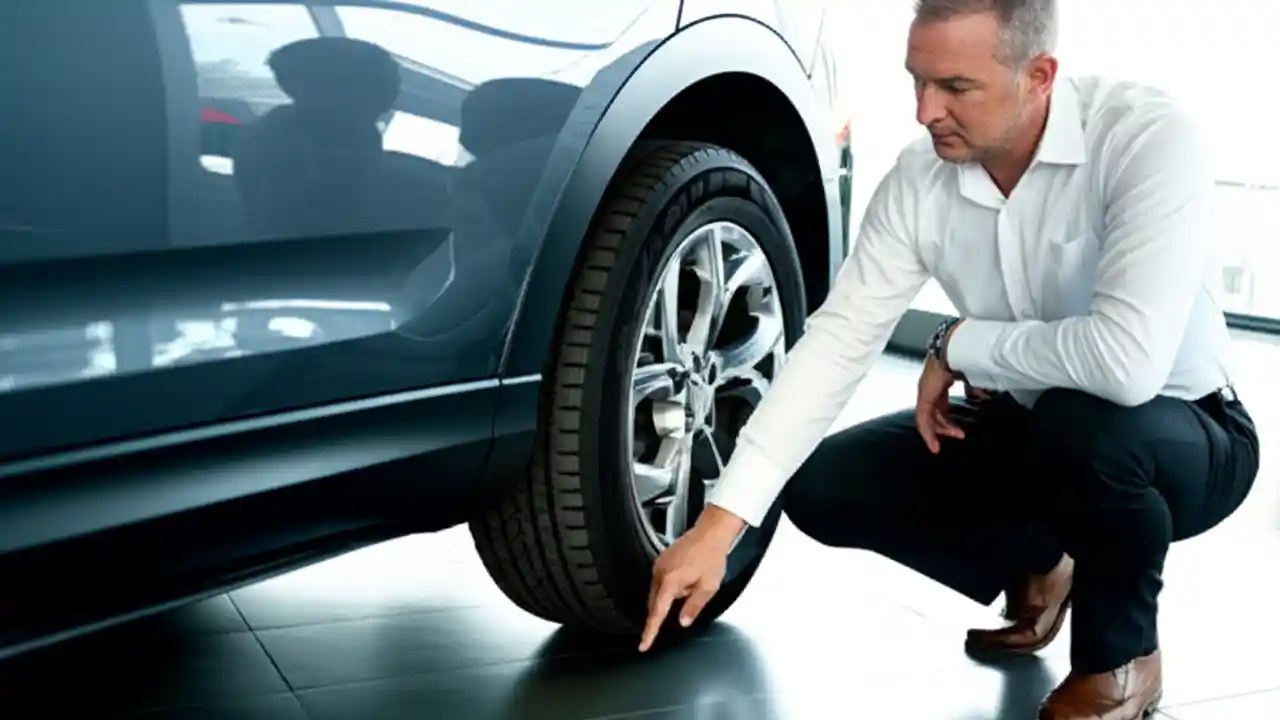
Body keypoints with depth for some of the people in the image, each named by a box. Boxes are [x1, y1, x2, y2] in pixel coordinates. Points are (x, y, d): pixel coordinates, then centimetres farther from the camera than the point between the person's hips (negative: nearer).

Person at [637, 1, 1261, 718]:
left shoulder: (1148, 135, -29)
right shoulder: (918, 181, -13)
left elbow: (1127, 360, -40)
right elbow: (837, 341, -16)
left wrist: (958, 346, -23)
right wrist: (719, 524, -24)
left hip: (1184, 433, -5)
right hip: (1027, 428, 5)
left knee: (1084, 423, -39)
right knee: (823, 486, -9)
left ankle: (1122, 657, -8)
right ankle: (1036, 568, 15)